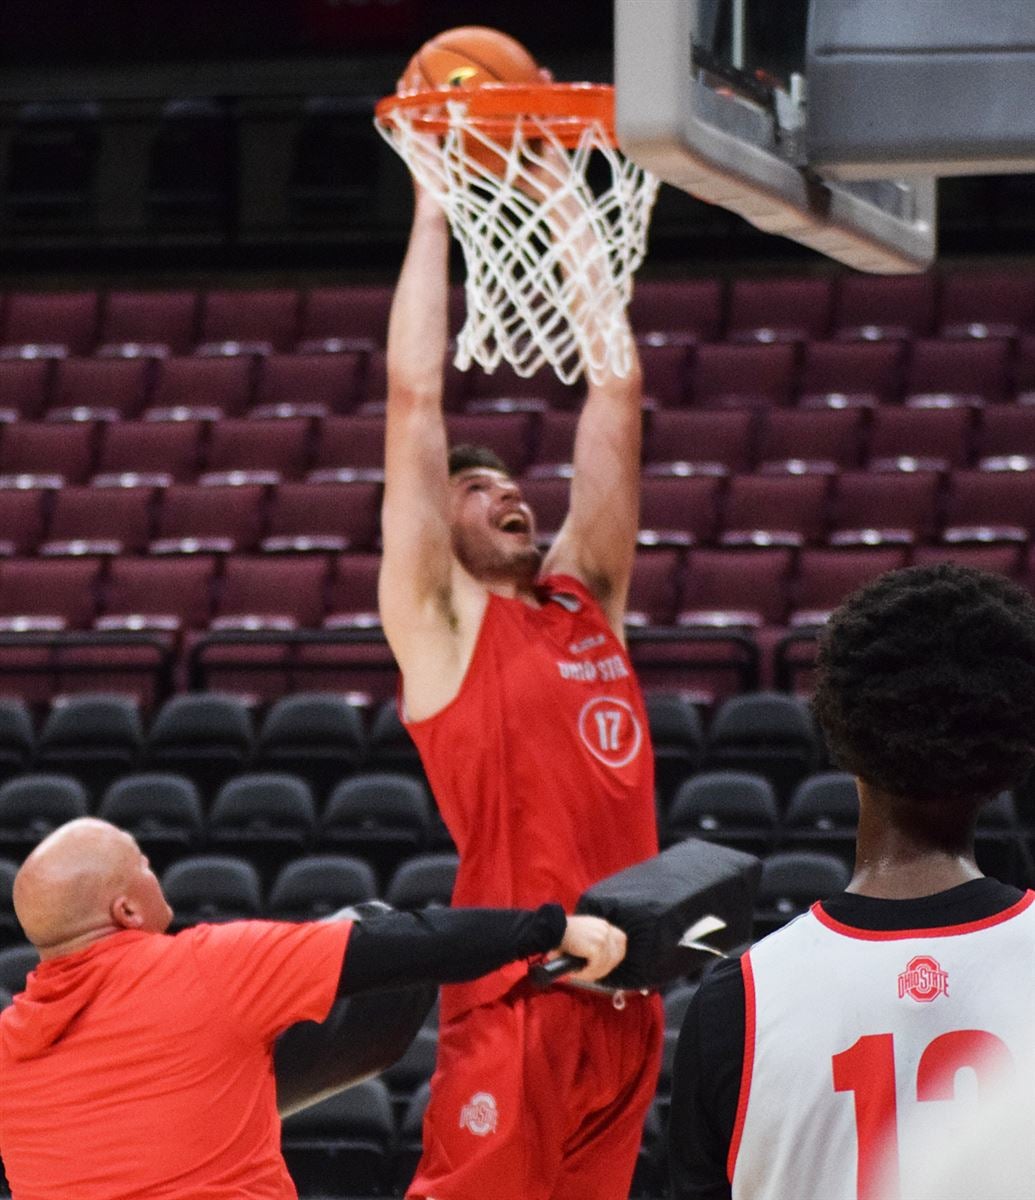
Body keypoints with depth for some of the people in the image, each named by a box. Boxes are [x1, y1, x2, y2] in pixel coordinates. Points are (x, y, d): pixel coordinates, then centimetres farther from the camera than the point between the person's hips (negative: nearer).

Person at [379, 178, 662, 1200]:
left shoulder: (586, 598, 17)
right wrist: (432, 211, 3)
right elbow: (414, 396, -1)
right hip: (513, 991, -6)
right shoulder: (438, 618, 2)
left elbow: (614, 390, 18)